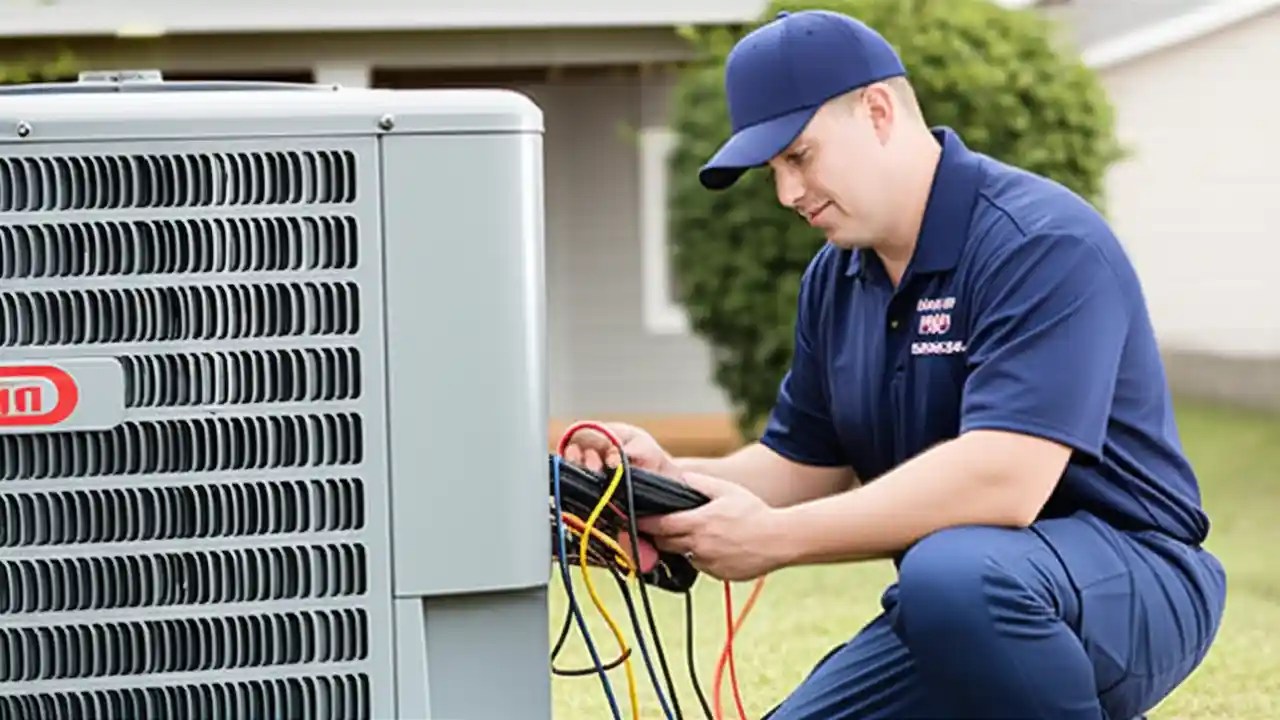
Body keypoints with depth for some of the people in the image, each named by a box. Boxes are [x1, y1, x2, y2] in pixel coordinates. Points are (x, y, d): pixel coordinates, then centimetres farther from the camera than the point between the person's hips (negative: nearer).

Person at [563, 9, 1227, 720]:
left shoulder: (1043, 243, -20)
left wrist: (775, 538, -29)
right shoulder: (836, 278, 7)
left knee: (952, 575, -39)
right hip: (952, 609, 9)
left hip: (1128, 583, -8)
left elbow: (1002, 480, -31)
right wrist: (668, 476, -6)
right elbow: (803, 466, 14)